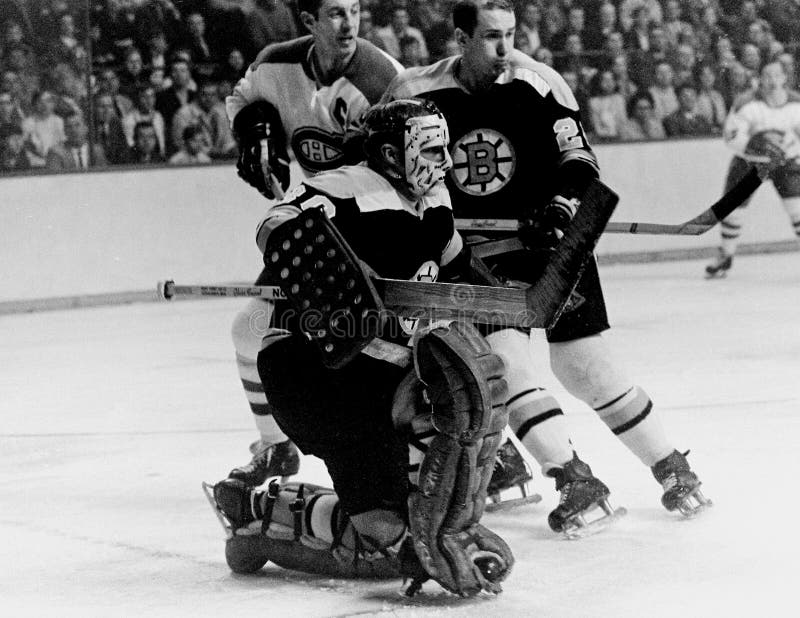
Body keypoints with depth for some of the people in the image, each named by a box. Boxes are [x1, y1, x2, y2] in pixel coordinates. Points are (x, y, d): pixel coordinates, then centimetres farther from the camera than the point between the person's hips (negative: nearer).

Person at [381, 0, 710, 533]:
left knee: (582, 362, -2)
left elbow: (579, 160, -7)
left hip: (550, 238, -1)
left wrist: (561, 204, -25)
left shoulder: (537, 84, -9)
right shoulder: (416, 94, -8)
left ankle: (671, 466, 12)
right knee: (504, 355, -17)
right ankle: (576, 481, -16)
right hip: (477, 252, 1)